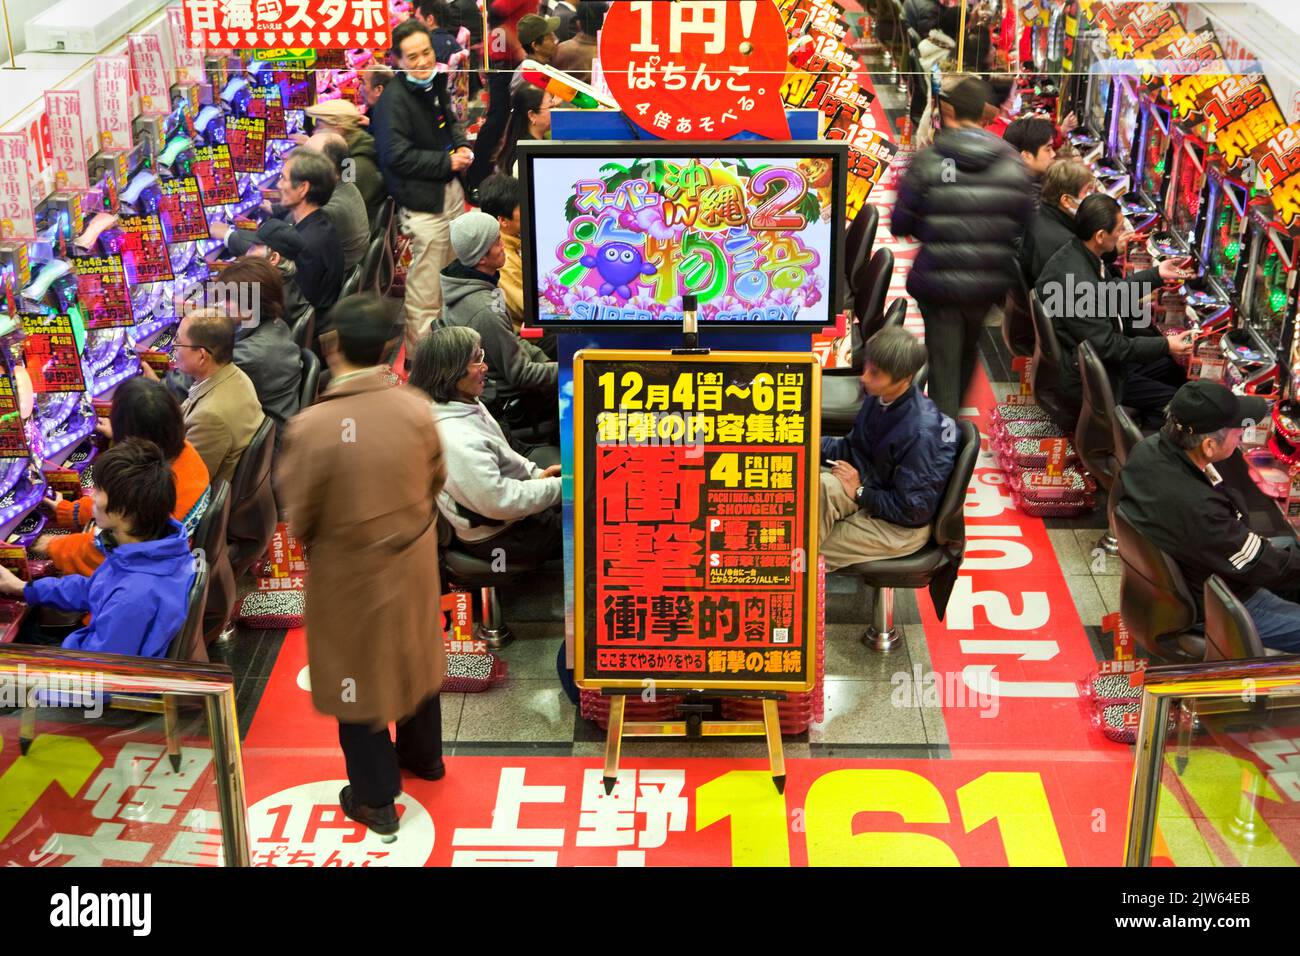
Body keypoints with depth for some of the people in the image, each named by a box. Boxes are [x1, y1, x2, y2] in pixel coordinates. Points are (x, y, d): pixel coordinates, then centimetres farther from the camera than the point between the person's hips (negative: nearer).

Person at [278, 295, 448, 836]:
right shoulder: (417, 409, -15)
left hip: (351, 571, -4)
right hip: (415, 558, 4)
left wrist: (312, 542, 7)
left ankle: (375, 799, 27)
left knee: (357, 672, 14)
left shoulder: (312, 426, -27)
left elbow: (299, 516, -16)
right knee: (413, 654, 26)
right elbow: (436, 481, 1)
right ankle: (423, 754, 48)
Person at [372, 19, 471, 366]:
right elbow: (398, 156, -24)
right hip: (423, 203, -9)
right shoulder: (394, 99, -19)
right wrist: (447, 162, -18)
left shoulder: (435, 84, 8)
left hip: (450, 191, 9)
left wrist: (461, 145, 5)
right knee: (425, 288, -5)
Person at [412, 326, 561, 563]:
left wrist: (536, 473, 4)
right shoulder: (458, 440, -33)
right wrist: (560, 486, -21)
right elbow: (501, 502, -30)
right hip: (498, 537, -10)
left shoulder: (468, 405, -1)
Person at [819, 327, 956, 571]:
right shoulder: (879, 399, -6)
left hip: (902, 527, -7)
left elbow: (912, 511, -22)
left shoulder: (921, 434, -29)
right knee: (821, 487, -24)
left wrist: (860, 492, -15)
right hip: (873, 491, 7)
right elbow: (853, 449, 12)